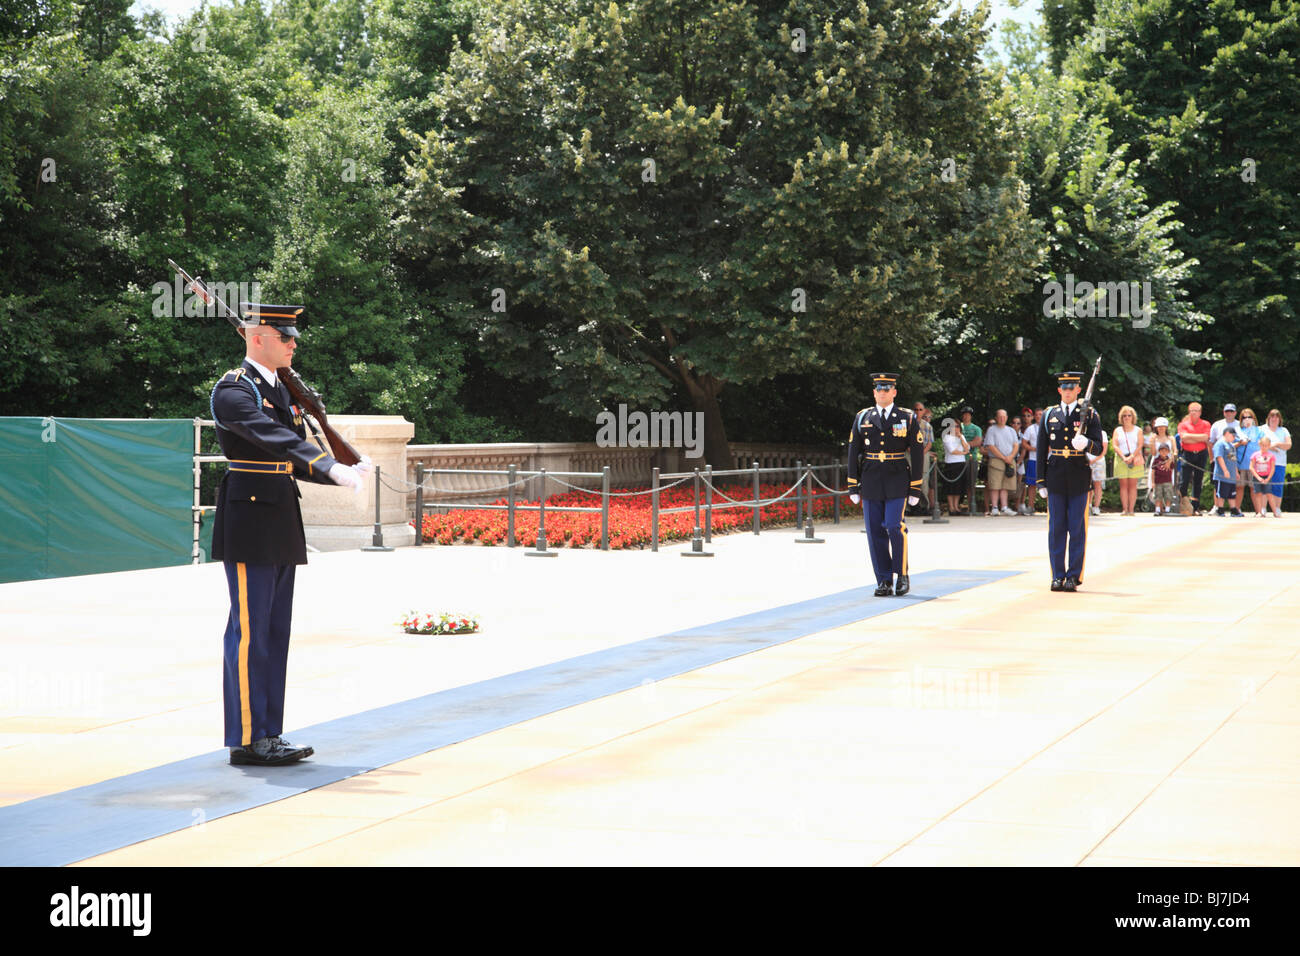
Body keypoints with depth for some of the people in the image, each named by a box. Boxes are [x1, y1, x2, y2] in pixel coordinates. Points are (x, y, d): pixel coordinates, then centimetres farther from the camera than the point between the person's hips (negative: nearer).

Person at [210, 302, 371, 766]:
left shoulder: (281, 391, 17)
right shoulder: (233, 390, -11)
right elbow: (275, 438, -26)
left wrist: (344, 472, 4)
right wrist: (333, 468, -35)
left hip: (281, 521, 9)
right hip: (249, 520, -9)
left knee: (275, 630, 11)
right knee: (249, 629, -5)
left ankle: (268, 733, 16)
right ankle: (246, 739, 0)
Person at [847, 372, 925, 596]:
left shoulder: (908, 418, 3)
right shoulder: (862, 418, 9)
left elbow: (916, 455, 2)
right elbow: (853, 452, 9)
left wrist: (915, 488, -3)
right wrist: (853, 486, 4)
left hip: (897, 482, -3)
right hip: (870, 482, 3)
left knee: (895, 527, -14)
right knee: (875, 532, 1)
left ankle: (902, 576, 1)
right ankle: (884, 581, 8)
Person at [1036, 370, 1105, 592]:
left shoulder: (1090, 415, 4)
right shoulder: (1049, 415, 10)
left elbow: (1099, 448, 1)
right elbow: (1041, 449, 10)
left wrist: (1087, 444, -22)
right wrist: (1041, 481, 6)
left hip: (1079, 479, -2)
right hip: (1055, 479, 2)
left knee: (1077, 529, -1)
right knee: (1056, 529, 3)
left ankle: (1074, 576, 4)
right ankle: (1058, 576, 9)